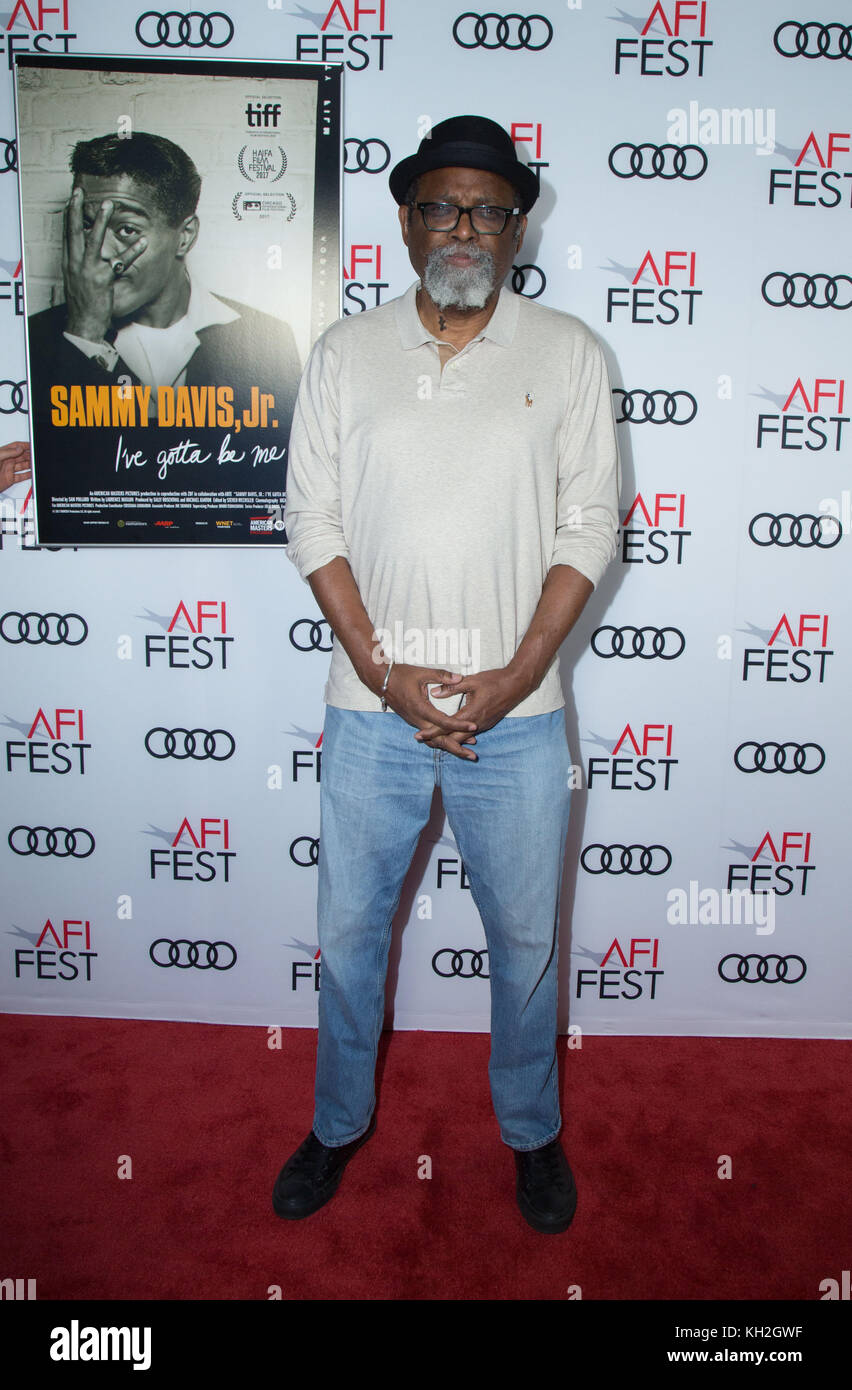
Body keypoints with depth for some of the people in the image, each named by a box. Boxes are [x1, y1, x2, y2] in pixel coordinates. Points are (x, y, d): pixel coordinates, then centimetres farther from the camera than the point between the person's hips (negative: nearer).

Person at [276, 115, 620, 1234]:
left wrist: (517, 677, -11)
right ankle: (341, 1123, 40)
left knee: (526, 937, 13)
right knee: (349, 928, 14)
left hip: (517, 711, 0)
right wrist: (382, 670, -10)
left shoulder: (568, 354, 2)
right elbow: (313, 520, 1)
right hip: (371, 708, 1)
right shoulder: (344, 354, 4)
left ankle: (533, 1130, 40)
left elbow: (589, 527, -1)